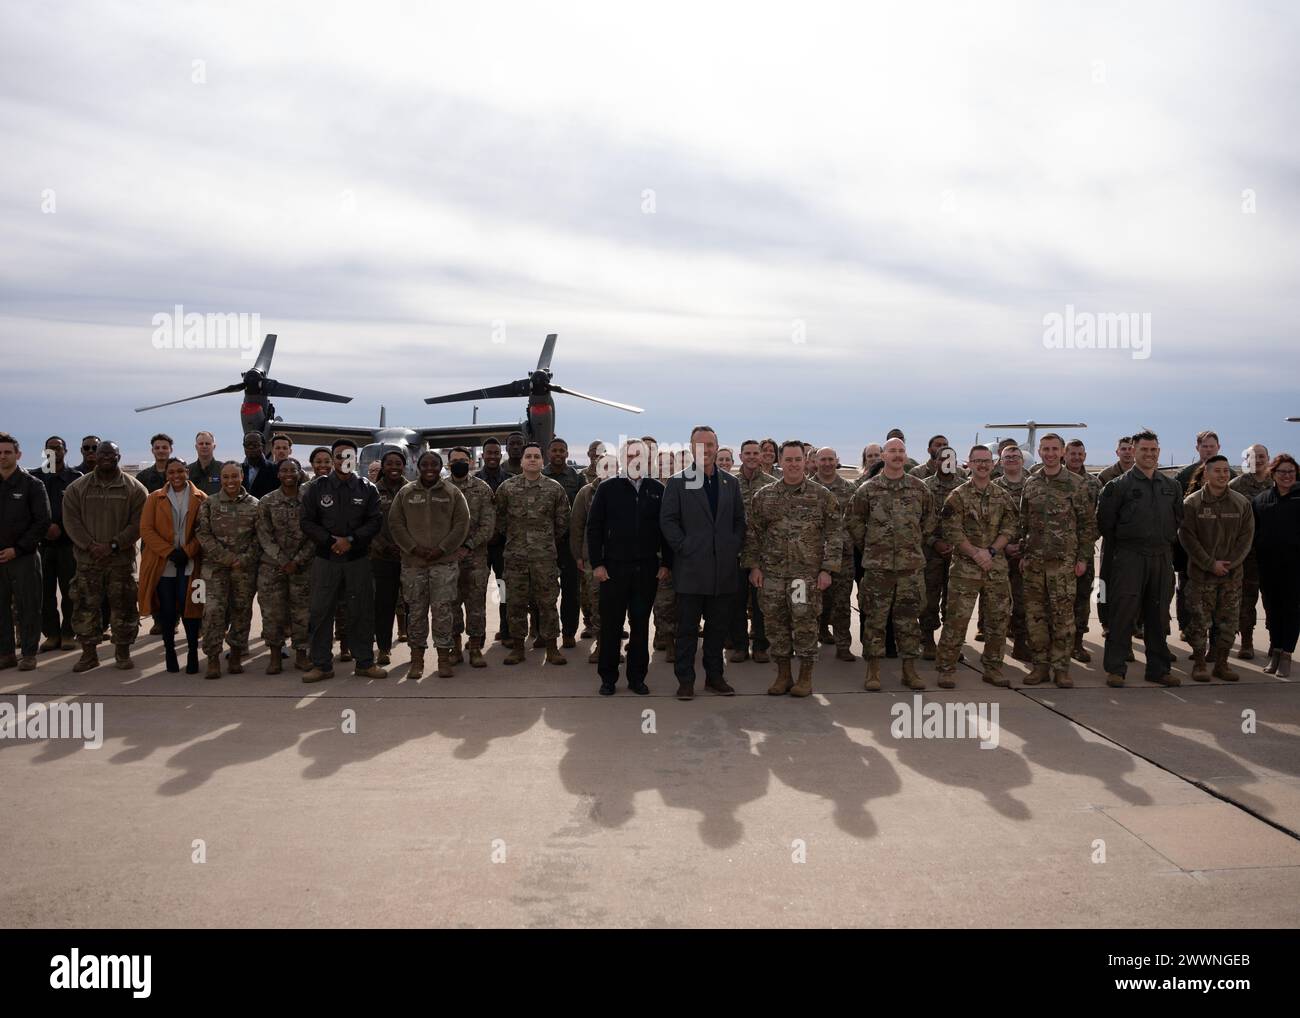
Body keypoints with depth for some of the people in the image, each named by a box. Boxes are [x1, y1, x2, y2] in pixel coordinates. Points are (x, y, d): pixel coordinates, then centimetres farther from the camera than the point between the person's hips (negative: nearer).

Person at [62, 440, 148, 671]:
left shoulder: (134, 489, 0)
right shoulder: (77, 488, 6)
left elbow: (138, 523, -6)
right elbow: (71, 521, 0)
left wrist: (112, 545, -16)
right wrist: (90, 546, -14)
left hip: (122, 560, -2)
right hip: (87, 559, 2)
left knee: (124, 607, 2)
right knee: (85, 607, 4)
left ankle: (123, 652, 16)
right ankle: (89, 653, 16)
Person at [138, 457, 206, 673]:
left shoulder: (200, 499, 6)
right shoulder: (155, 498, 7)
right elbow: (146, 529, 0)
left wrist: (187, 551, -10)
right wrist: (169, 552, -10)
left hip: (189, 563, -1)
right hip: (163, 564, 1)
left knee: (189, 608, -3)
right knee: (166, 610, 4)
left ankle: (192, 654, 6)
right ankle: (169, 653, 16)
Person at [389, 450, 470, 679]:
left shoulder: (452, 493, 4)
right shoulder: (405, 493, 8)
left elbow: (462, 524, 0)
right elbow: (395, 523, 5)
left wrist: (441, 549, -9)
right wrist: (413, 548, -8)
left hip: (445, 561, -1)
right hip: (413, 562, 2)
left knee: (442, 610, -3)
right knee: (416, 611, 5)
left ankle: (444, 658, 5)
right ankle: (417, 659, 13)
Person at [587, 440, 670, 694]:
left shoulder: (658, 490, 6)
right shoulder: (606, 489, 2)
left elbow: (666, 527, 8)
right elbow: (593, 528, 1)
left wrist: (666, 563, 2)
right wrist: (596, 564, -6)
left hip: (647, 569, 1)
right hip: (613, 568, -1)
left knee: (641, 624, 8)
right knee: (610, 625, 4)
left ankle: (637, 677, 18)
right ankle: (608, 678, 15)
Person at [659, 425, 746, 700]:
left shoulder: (731, 483, 12)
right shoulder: (678, 482, 0)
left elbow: (739, 520, 14)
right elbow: (667, 520, -3)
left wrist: (735, 548, 2)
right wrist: (684, 548, -10)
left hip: (724, 568, 3)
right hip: (691, 568, -3)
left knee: (718, 626, 10)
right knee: (687, 628, 2)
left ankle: (714, 675, 22)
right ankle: (685, 680, 9)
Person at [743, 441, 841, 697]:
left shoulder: (822, 495, 1)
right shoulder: (764, 495, 7)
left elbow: (834, 533, 0)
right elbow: (752, 532, 9)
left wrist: (828, 569, -7)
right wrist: (753, 565, 2)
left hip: (808, 574, -2)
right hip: (772, 573, 3)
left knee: (806, 625, -1)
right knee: (776, 624, 7)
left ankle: (805, 677, 13)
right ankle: (783, 675, 20)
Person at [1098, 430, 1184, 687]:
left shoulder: (1172, 486, 13)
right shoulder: (1119, 485, -3)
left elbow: (1178, 519, 21)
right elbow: (1104, 521, -2)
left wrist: (1167, 543, 14)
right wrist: (1120, 547, 1)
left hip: (1162, 557, 5)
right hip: (1129, 558, -5)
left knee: (1158, 614, 10)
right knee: (1123, 612, -6)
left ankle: (1159, 668, 19)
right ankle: (1115, 668, 0)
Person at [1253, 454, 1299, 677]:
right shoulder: (1260, 500, 7)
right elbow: (1253, 532, 8)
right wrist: (1258, 556, 0)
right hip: (1268, 565, 2)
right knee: (1272, 608, 9)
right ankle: (1275, 651, 20)